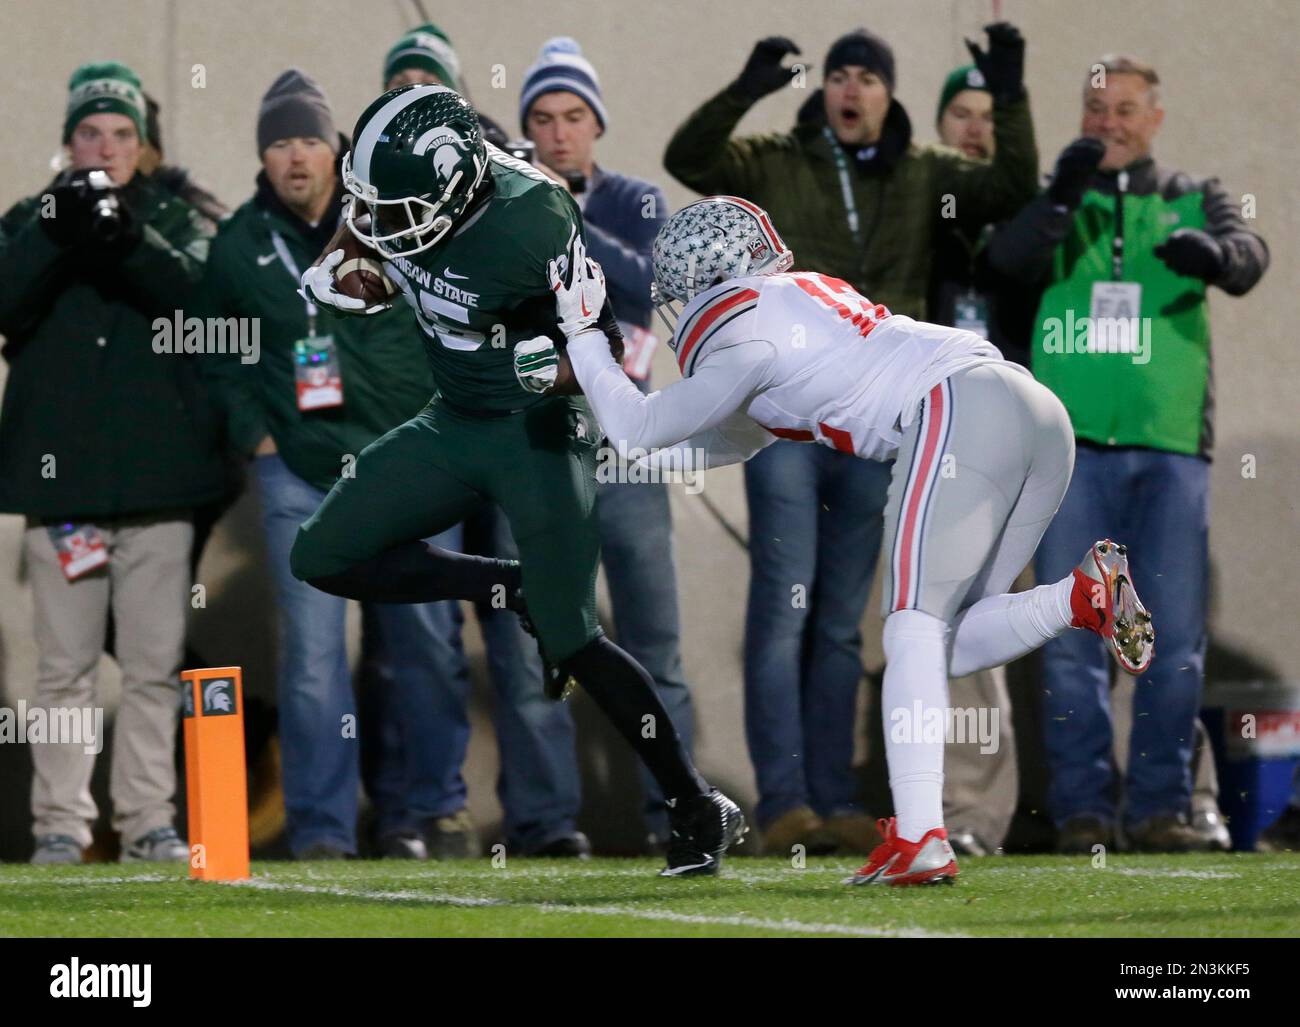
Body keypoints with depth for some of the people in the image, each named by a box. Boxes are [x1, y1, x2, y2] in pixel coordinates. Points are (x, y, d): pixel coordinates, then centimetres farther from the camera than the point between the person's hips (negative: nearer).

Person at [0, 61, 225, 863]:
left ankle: (149, 820, 4)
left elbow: (198, 288, -9)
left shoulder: (175, 222, 12)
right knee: (66, 666, -1)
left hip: (158, 474, 0)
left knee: (156, 663, 0)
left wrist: (129, 239, -26)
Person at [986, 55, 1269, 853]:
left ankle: (1160, 804, 6)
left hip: (1170, 443, 1)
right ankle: (1084, 806, 2)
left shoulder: (1193, 201, 13)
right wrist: (1065, 193, -23)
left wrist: (1213, 253, -31)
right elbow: (1011, 258, -8)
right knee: (1071, 633, -3)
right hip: (1072, 440, -1)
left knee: (1177, 636, -1)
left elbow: (1247, 256, -7)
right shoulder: (1057, 204, 12)